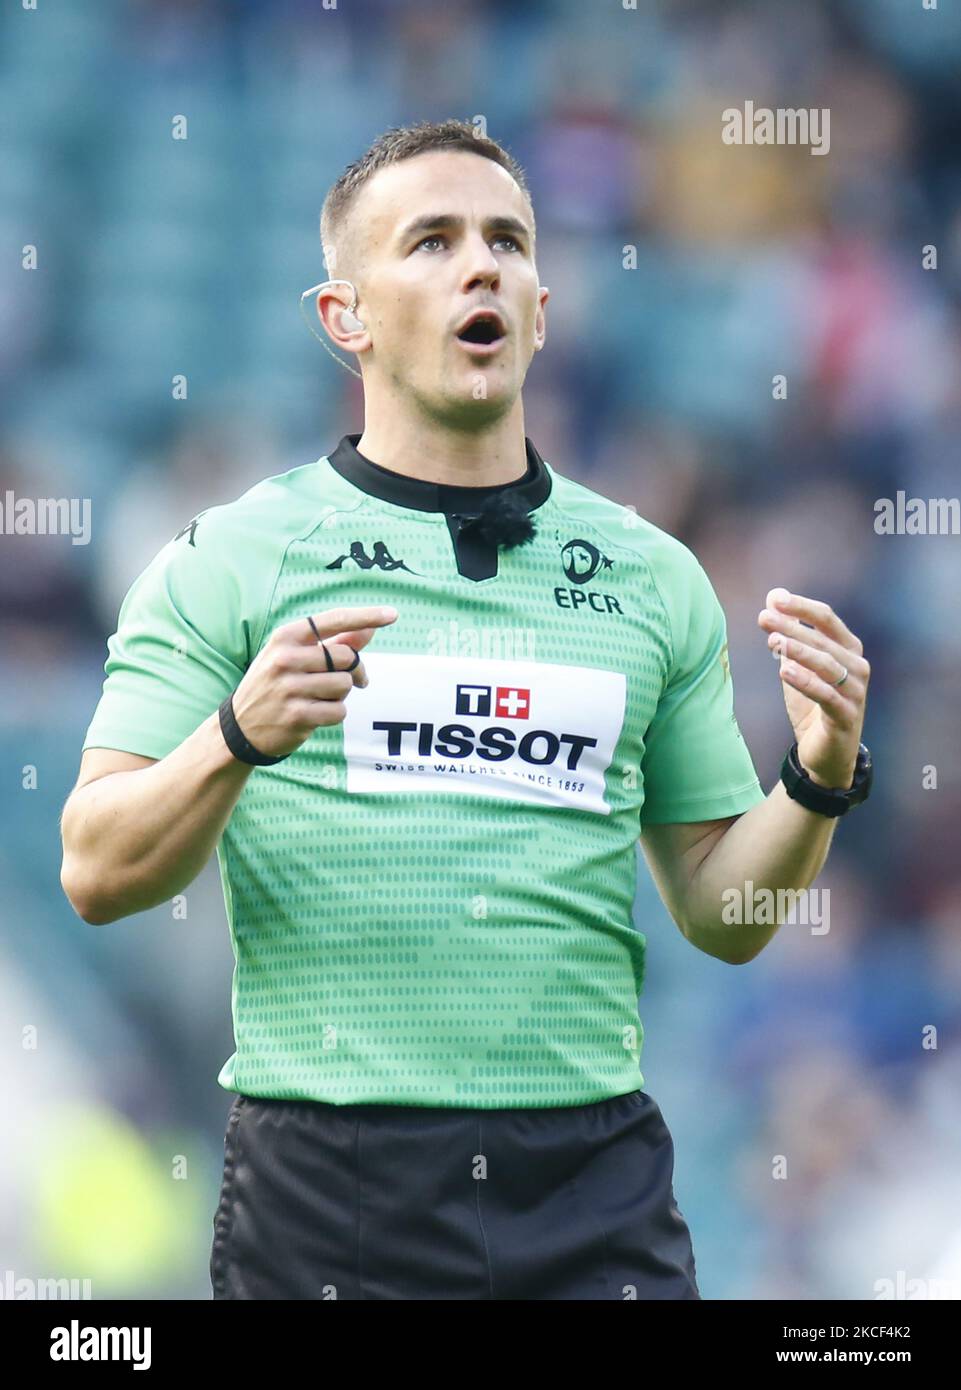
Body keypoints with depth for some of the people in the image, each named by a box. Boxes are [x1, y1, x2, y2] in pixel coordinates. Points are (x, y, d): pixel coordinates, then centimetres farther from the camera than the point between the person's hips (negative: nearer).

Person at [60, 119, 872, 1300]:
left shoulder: (650, 574, 13)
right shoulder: (229, 559, 3)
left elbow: (721, 916, 15)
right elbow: (98, 876, -4)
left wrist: (820, 779, -3)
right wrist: (240, 737, -20)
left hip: (595, 1190, 3)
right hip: (329, 1187, -2)